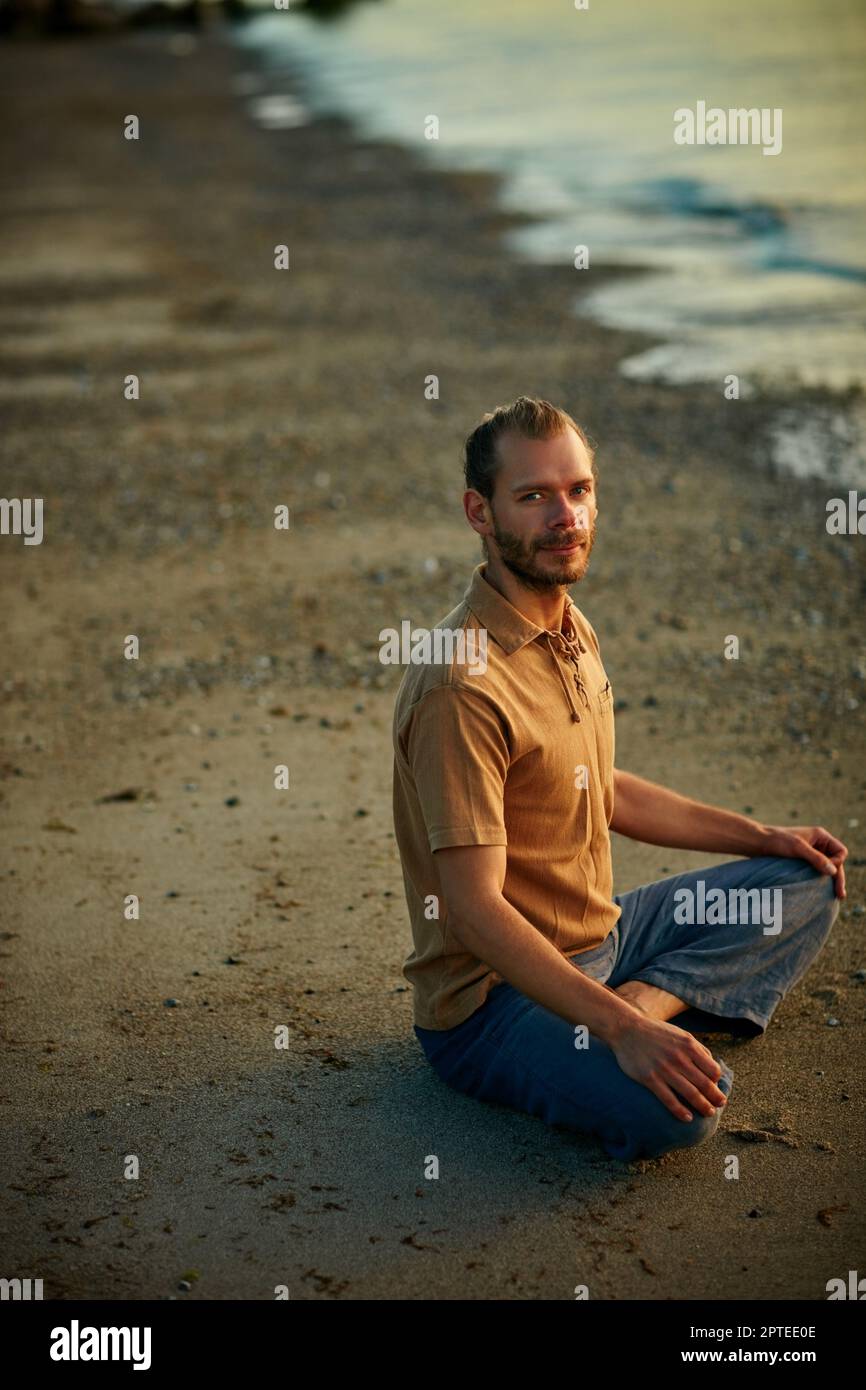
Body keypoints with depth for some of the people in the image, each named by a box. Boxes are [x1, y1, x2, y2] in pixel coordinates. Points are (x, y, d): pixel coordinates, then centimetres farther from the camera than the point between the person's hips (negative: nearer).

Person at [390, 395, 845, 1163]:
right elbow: (474, 909, -28)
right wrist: (618, 1031, -34)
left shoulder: (573, 631, 6)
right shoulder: (463, 682, -25)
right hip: (495, 993, -9)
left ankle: (648, 1000, -7)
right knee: (678, 1106, -34)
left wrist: (762, 836, 16)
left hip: (600, 938, 9)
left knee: (805, 885, 11)